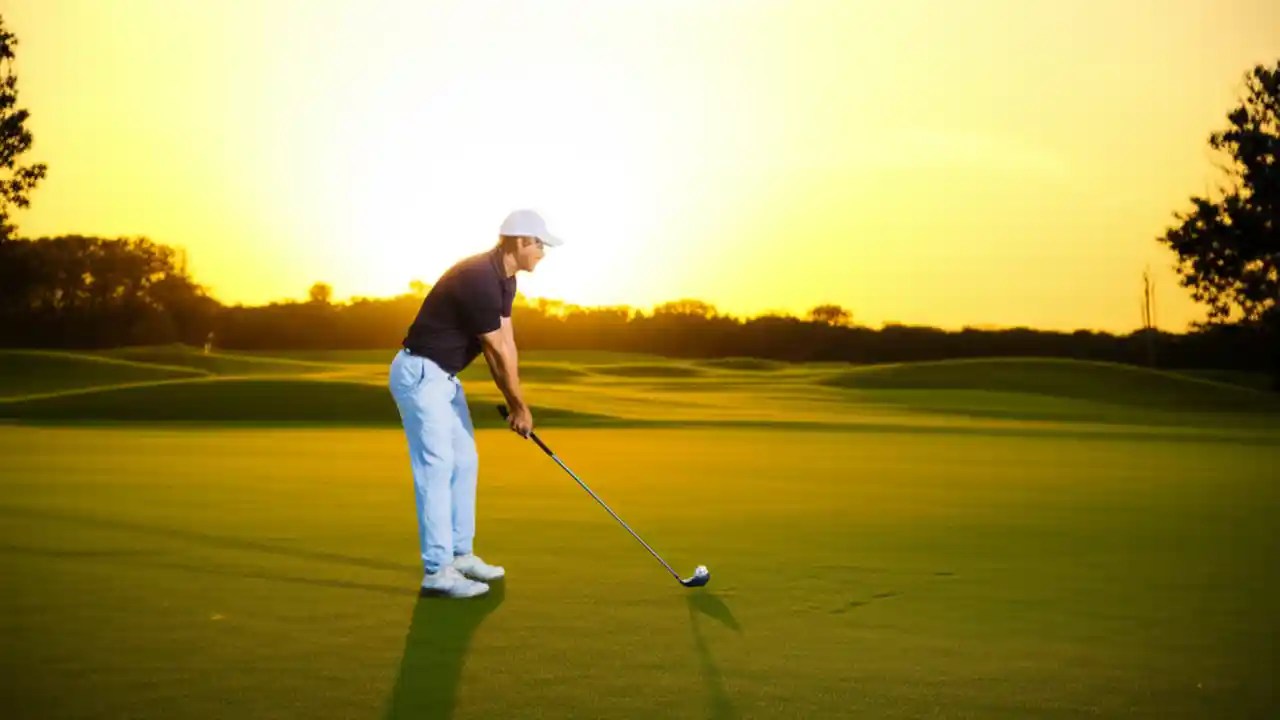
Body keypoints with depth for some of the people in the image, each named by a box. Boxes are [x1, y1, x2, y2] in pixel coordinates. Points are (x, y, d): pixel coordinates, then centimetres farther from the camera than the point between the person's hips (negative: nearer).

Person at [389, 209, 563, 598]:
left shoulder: (503, 279, 7)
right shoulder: (478, 280, -24)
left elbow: (506, 343, 7)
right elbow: (498, 353, -18)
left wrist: (515, 405, 3)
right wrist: (520, 407, -8)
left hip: (443, 376, 10)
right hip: (419, 374, -10)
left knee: (464, 462, 13)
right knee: (437, 467, -10)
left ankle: (459, 555, 22)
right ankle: (437, 571, -7)